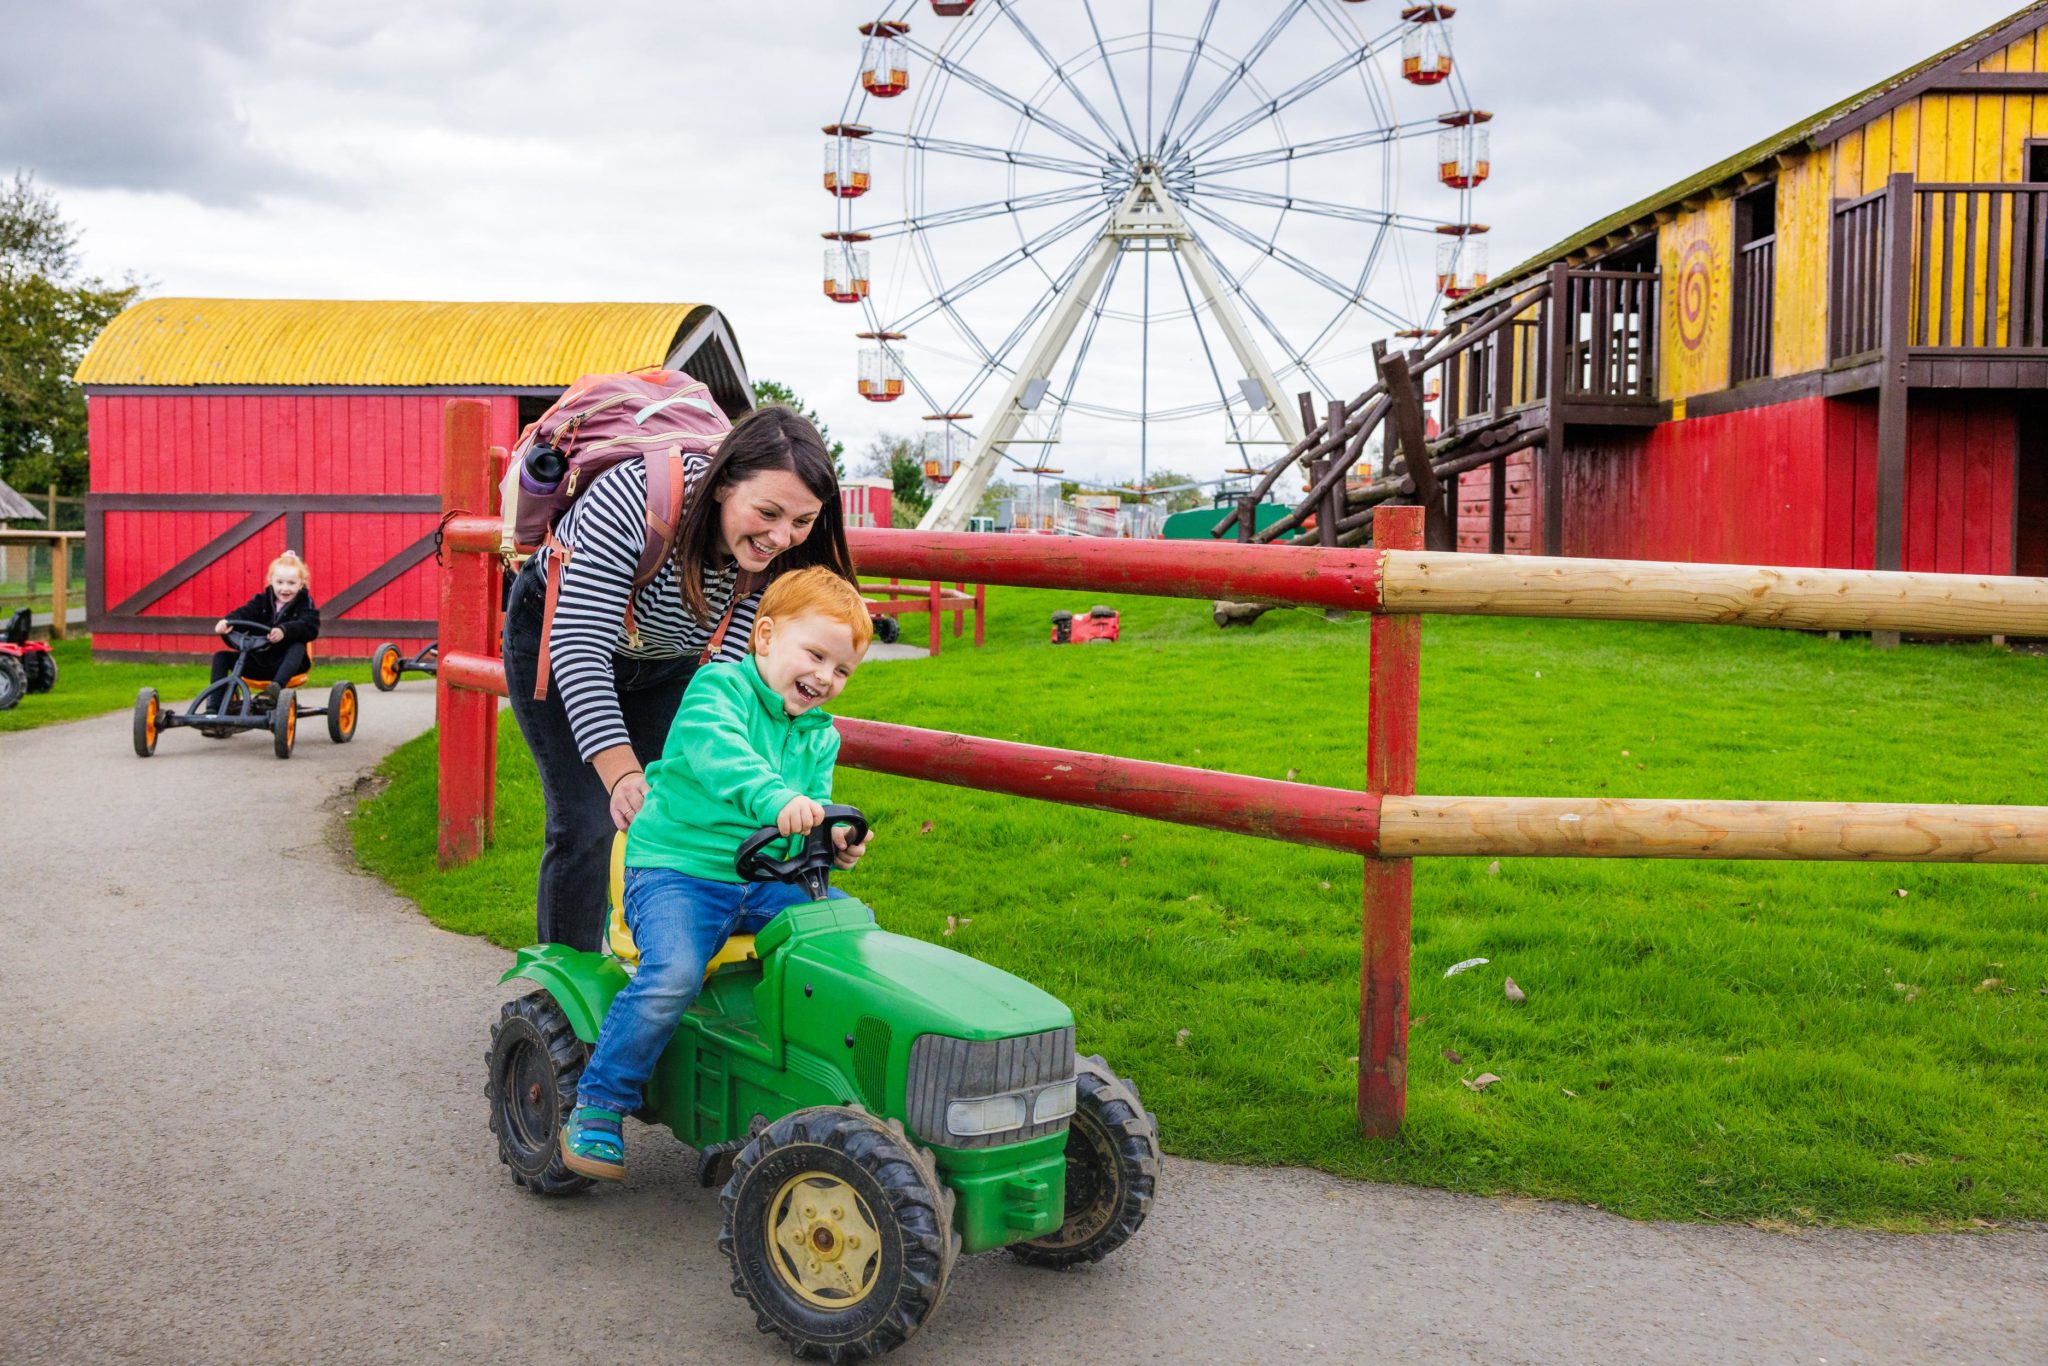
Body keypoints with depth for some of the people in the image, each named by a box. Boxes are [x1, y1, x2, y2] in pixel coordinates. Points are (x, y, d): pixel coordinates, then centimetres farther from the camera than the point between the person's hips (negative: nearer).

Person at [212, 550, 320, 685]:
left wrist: (284, 630, -45)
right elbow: (244, 612, -13)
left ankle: (276, 686, -50)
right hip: (258, 660, 4)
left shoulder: (305, 603, -4)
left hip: (286, 663, -4)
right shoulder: (262, 601, 6)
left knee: (297, 647, -35)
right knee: (221, 656, -8)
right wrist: (227, 621, -38)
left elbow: (310, 627, -24)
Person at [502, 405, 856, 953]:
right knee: (587, 823, -10)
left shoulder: (778, 558, -25)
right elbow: (580, 647, -39)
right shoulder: (633, 497, -39)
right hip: (556, 636, -4)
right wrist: (622, 774, -47)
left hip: (668, 659, 4)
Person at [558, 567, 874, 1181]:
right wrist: (776, 799, -48)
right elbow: (718, 752, -31)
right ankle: (599, 1107, -10)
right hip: (676, 870, -7)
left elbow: (808, 820, 12)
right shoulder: (717, 687, -9)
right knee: (672, 976, -30)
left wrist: (832, 842, -12)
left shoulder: (819, 736, 14)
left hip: (765, 880, 7)